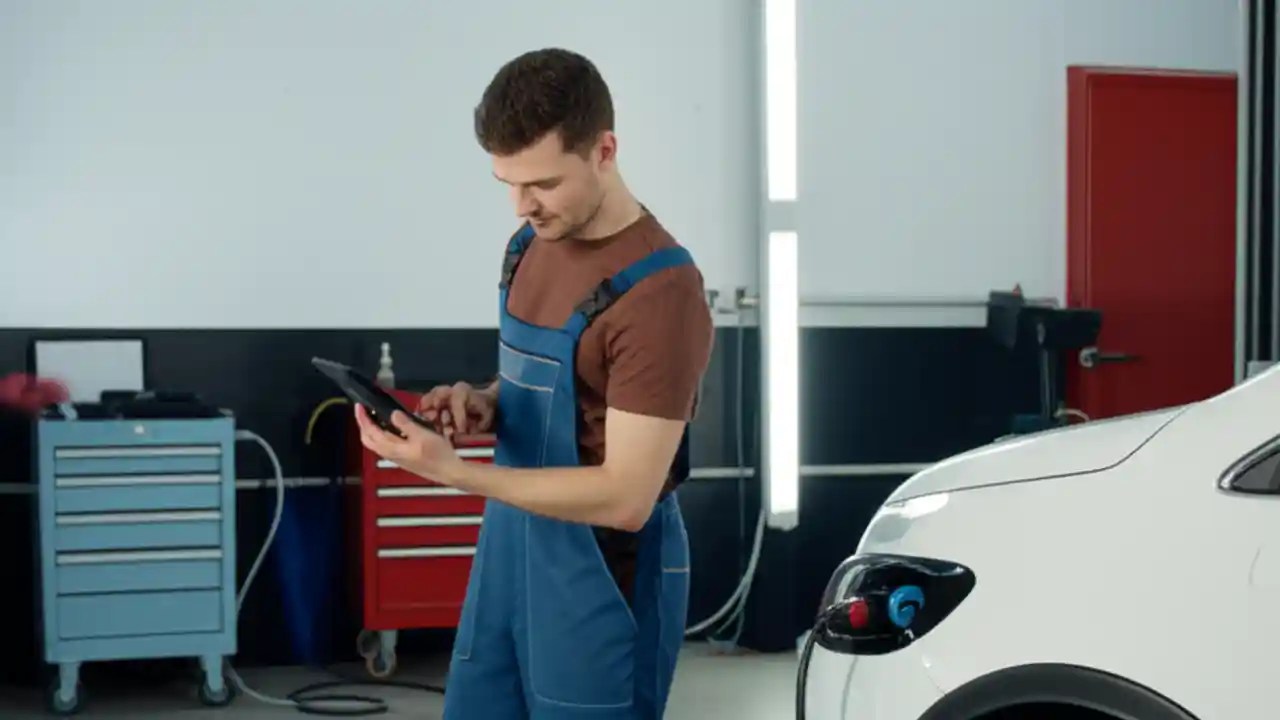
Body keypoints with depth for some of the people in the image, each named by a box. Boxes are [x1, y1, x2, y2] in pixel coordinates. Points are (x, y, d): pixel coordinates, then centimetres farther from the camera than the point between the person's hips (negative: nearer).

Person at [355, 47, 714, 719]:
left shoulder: (661, 291, -23)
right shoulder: (533, 242, 4)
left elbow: (625, 496, -24)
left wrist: (452, 471, -26)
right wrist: (483, 404, -4)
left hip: (604, 577, -8)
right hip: (508, 551, 8)